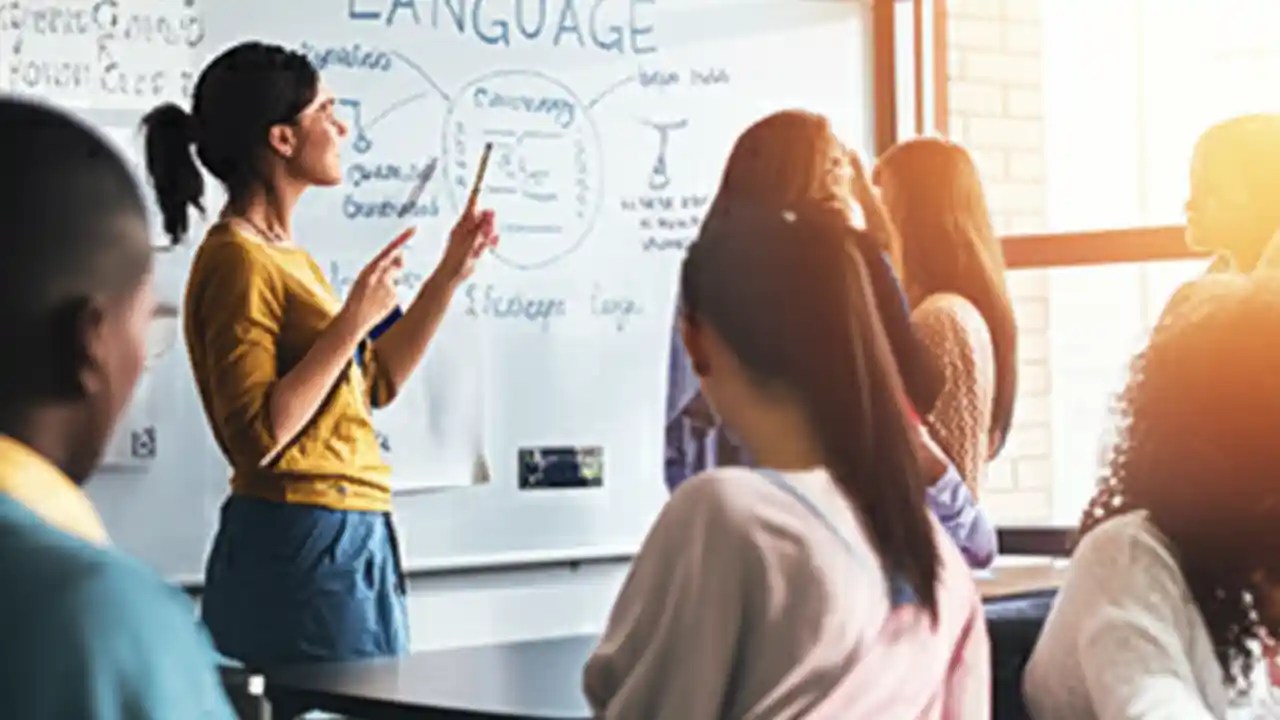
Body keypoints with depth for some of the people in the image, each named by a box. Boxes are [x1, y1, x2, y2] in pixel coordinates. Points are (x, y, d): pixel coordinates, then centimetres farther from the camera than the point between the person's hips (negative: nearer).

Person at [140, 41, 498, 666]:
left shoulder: (287, 257, 15)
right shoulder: (239, 262, -14)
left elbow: (375, 382, 22)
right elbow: (257, 437, -21)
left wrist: (449, 274, 17)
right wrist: (351, 323, -21)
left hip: (349, 543, 9)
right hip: (298, 549, -9)